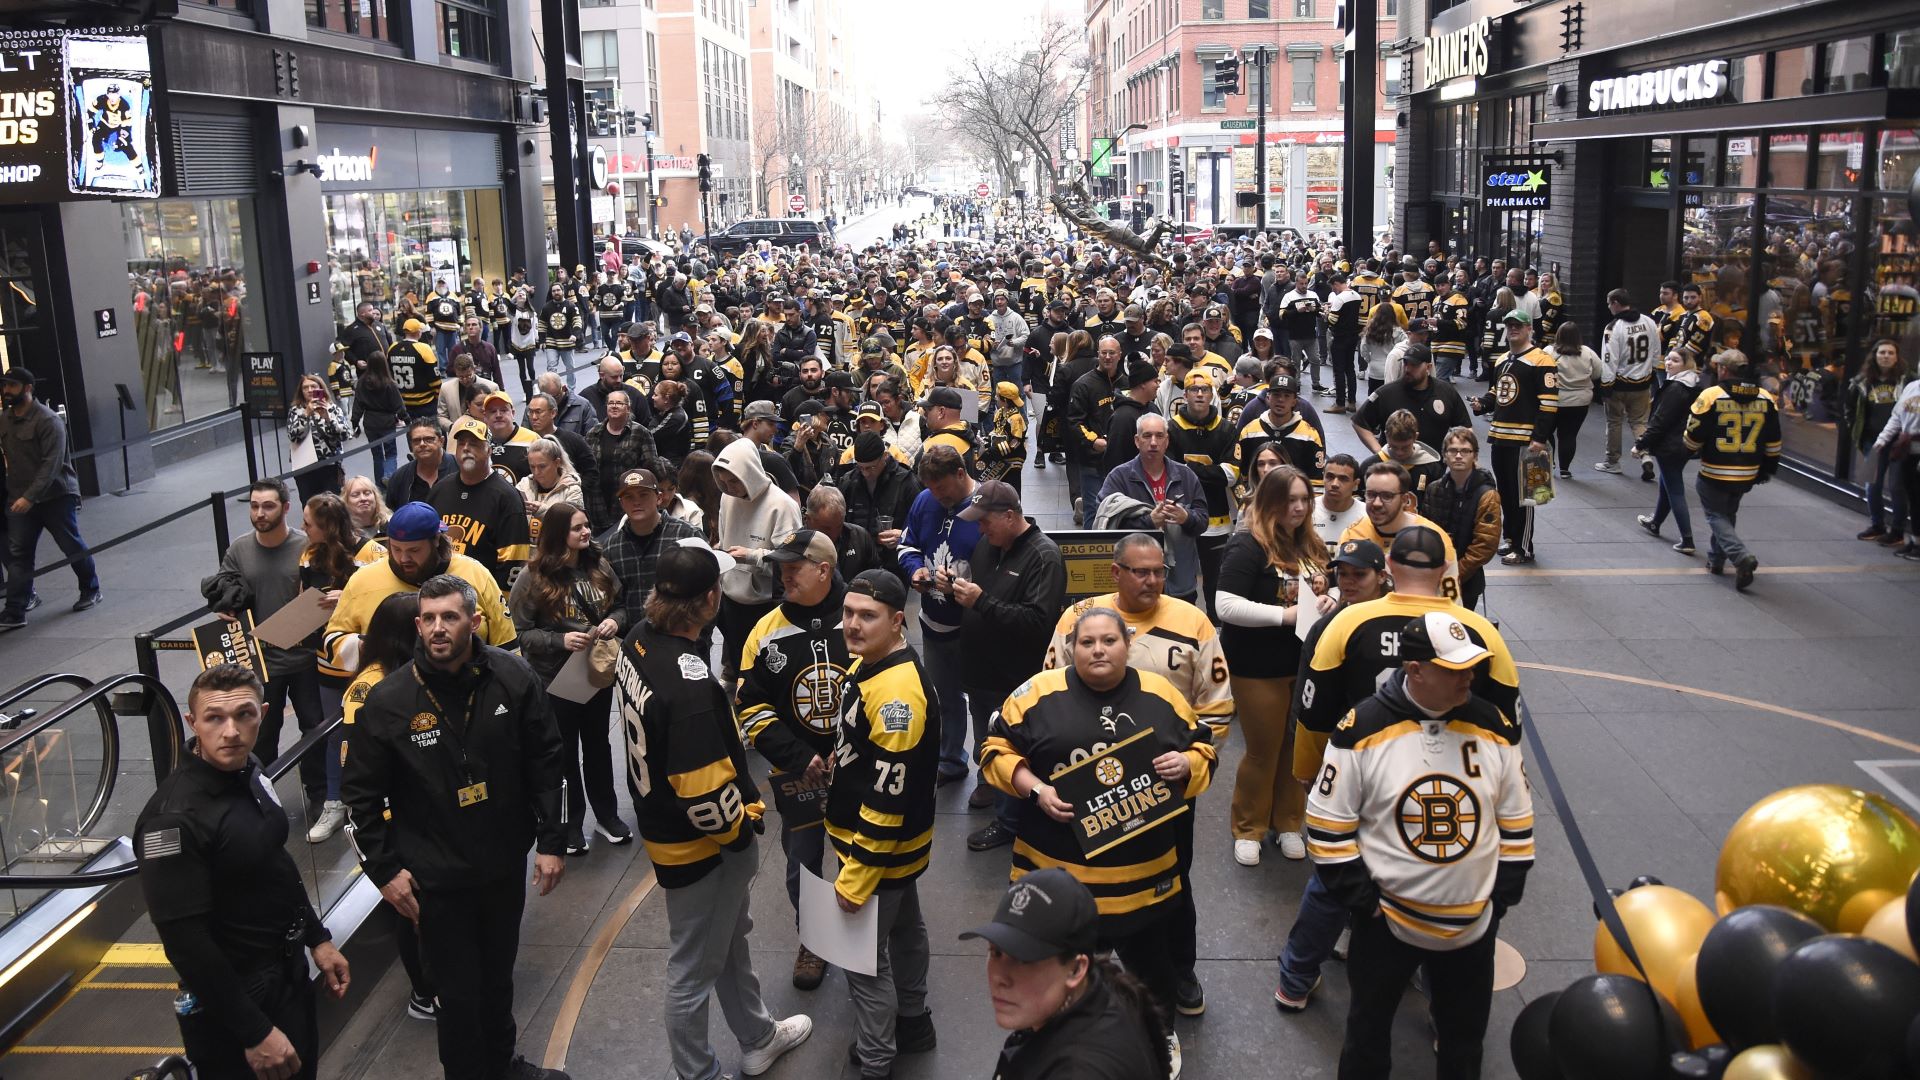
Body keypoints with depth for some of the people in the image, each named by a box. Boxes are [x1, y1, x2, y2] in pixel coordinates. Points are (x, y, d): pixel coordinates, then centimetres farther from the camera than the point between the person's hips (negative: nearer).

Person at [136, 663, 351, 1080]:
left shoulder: (249, 773, 0)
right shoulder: (174, 818, -26)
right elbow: (186, 941, -26)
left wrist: (318, 938, 16)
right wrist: (254, 1033, -23)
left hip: (291, 976, 8)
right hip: (232, 1001, -8)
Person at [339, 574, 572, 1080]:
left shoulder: (512, 677, -9)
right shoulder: (388, 701, -14)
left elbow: (547, 762, -1)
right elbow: (360, 793, -4)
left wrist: (552, 841, -2)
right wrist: (384, 869, -5)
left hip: (506, 865, 3)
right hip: (435, 877, -3)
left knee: (498, 976, 21)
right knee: (460, 991, 7)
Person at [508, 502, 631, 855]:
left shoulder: (598, 565, -2)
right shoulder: (533, 577, -16)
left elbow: (619, 607, 9)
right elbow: (520, 632, -15)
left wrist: (614, 621, -13)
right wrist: (560, 640, -28)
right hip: (555, 679, -4)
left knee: (597, 745, 19)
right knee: (564, 752, 11)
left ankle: (607, 814, 34)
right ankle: (570, 823, 25)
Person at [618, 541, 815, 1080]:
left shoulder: (639, 638, -9)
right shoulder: (691, 685, -36)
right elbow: (703, 792, -32)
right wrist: (739, 829, -15)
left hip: (660, 821, 10)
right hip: (699, 848, -10)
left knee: (731, 938, 29)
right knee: (694, 969, 12)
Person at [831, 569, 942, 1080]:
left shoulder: (897, 693, -32)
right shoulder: (871, 662, -1)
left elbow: (889, 798, -29)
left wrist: (857, 877, -23)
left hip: (878, 848, -10)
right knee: (904, 929, 26)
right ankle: (912, 1022, 45)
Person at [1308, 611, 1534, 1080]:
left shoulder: (1493, 727, -6)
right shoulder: (1363, 730, -18)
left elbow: (1516, 822, 5)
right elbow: (1330, 825, -11)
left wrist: (1503, 896, 3)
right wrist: (1361, 898, -12)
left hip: (1474, 926, 3)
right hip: (1385, 922, -3)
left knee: (1466, 1033, 20)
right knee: (1368, 1029, 16)